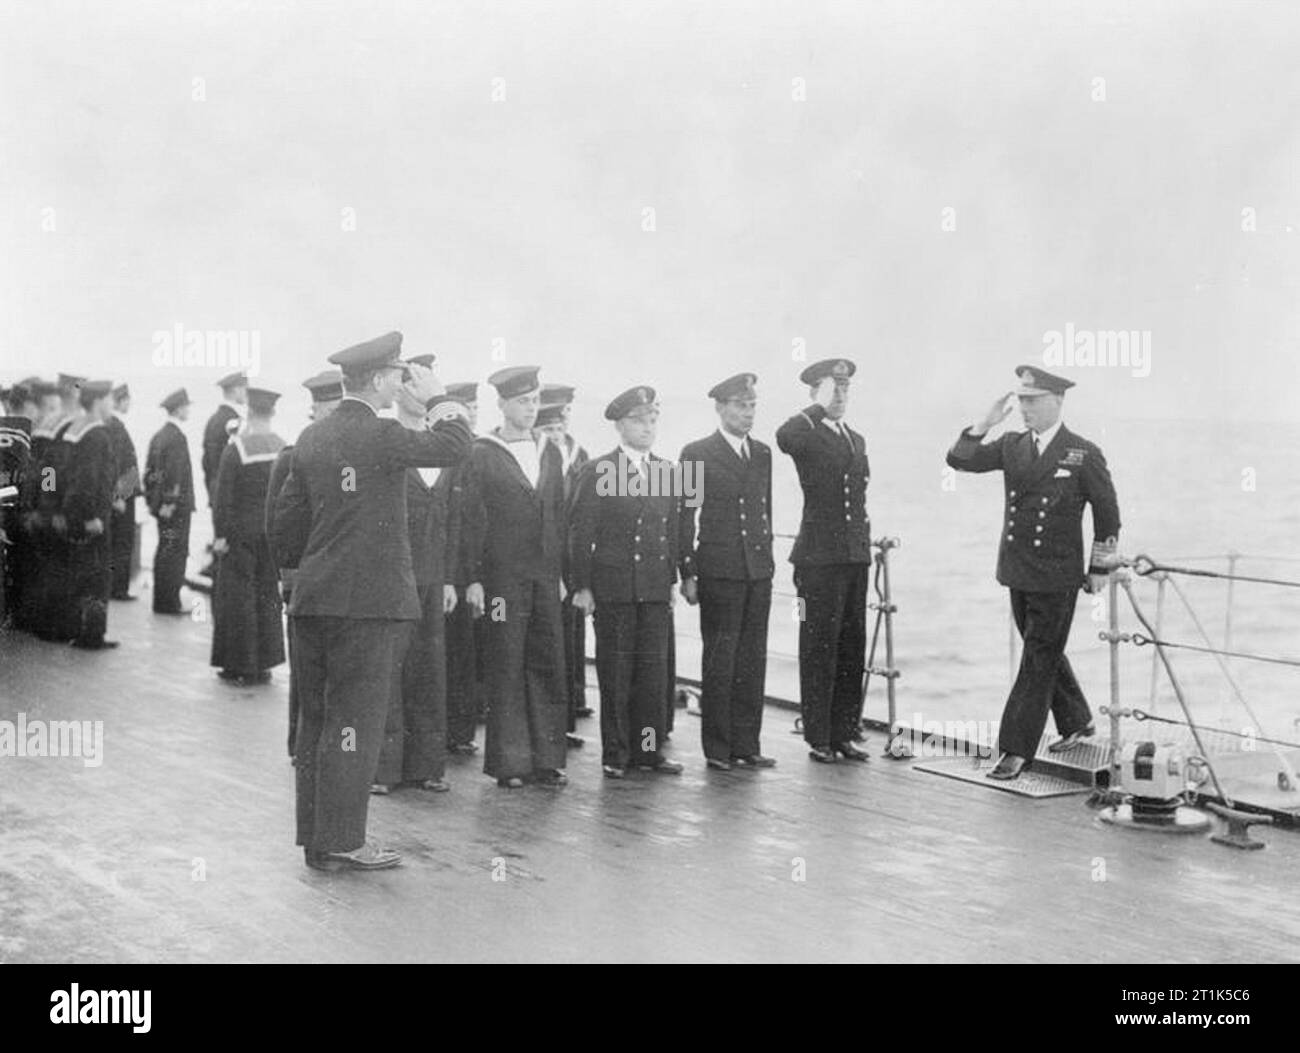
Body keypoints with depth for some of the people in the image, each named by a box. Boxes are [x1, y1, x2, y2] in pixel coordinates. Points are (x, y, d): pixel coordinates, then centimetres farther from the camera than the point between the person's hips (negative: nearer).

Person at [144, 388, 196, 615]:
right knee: (175, 554, -4)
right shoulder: (177, 437, -17)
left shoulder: (158, 435, 12)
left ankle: (162, 601, 21)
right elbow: (174, 474, -21)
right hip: (176, 507, -10)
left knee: (164, 553, 15)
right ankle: (169, 602, -2)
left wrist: (151, 499, 20)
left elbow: (149, 471, 17)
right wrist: (169, 502, -20)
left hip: (162, 505, 10)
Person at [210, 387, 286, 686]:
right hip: (273, 533, 4)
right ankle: (264, 664, 18)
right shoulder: (284, 448, 0)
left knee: (237, 598, 4)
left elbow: (222, 495, -14)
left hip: (241, 532, -4)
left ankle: (241, 667, 6)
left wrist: (220, 534, -11)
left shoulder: (237, 447, -13)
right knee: (267, 596, 14)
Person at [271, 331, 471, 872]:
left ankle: (315, 835, 20)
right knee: (353, 722, -3)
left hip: (312, 600, 8)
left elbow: (286, 521, 15)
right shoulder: (378, 436, -14)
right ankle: (340, 842, 1)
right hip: (368, 601, -8)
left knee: (316, 720, 12)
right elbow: (454, 444, -10)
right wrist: (437, 397, 4)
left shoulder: (310, 438, 10)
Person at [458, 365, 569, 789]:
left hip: (546, 575, 5)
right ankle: (508, 763, 7)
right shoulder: (481, 455, -2)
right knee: (507, 669, 0)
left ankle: (546, 759, 12)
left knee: (548, 666, 5)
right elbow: (471, 521, -4)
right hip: (503, 576, -5)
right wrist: (473, 578, -8)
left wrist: (562, 573, 11)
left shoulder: (550, 453, 14)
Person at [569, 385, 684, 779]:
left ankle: (648, 749, 13)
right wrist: (582, 586, -7)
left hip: (656, 588, 4)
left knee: (654, 669, 4)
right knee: (615, 670, 1)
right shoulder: (598, 471, -3)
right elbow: (581, 533, -4)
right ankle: (615, 753, 10)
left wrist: (672, 579, 12)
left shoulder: (666, 471, 12)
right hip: (613, 587, -4)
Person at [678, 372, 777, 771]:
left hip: (758, 570, 5)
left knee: (753, 660, 6)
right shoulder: (697, 454, -2)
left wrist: (768, 557, 13)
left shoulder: (762, 453, 14)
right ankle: (718, 748, 7)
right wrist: (687, 573, -7)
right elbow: (684, 517, -3)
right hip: (719, 570, -5)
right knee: (719, 661, 0)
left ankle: (747, 745, 12)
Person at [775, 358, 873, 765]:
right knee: (819, 649, -2)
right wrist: (819, 407, -17)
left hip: (856, 555, 7)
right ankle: (818, 738, 4)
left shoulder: (857, 440, 18)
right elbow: (784, 437, -29)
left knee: (852, 647, 8)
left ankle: (843, 733, 16)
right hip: (819, 558, -7)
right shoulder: (806, 435, -4)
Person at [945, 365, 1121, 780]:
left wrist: (1100, 567, 0)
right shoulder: (1011, 446, 5)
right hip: (1017, 571, 6)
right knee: (1044, 653, 18)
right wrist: (987, 422, -15)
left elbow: (1107, 511, -1)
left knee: (1039, 660, -4)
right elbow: (960, 459, -2)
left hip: (1057, 577, -6)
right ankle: (1076, 722, 37)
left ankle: (1017, 750, -3)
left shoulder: (1083, 454, -7)